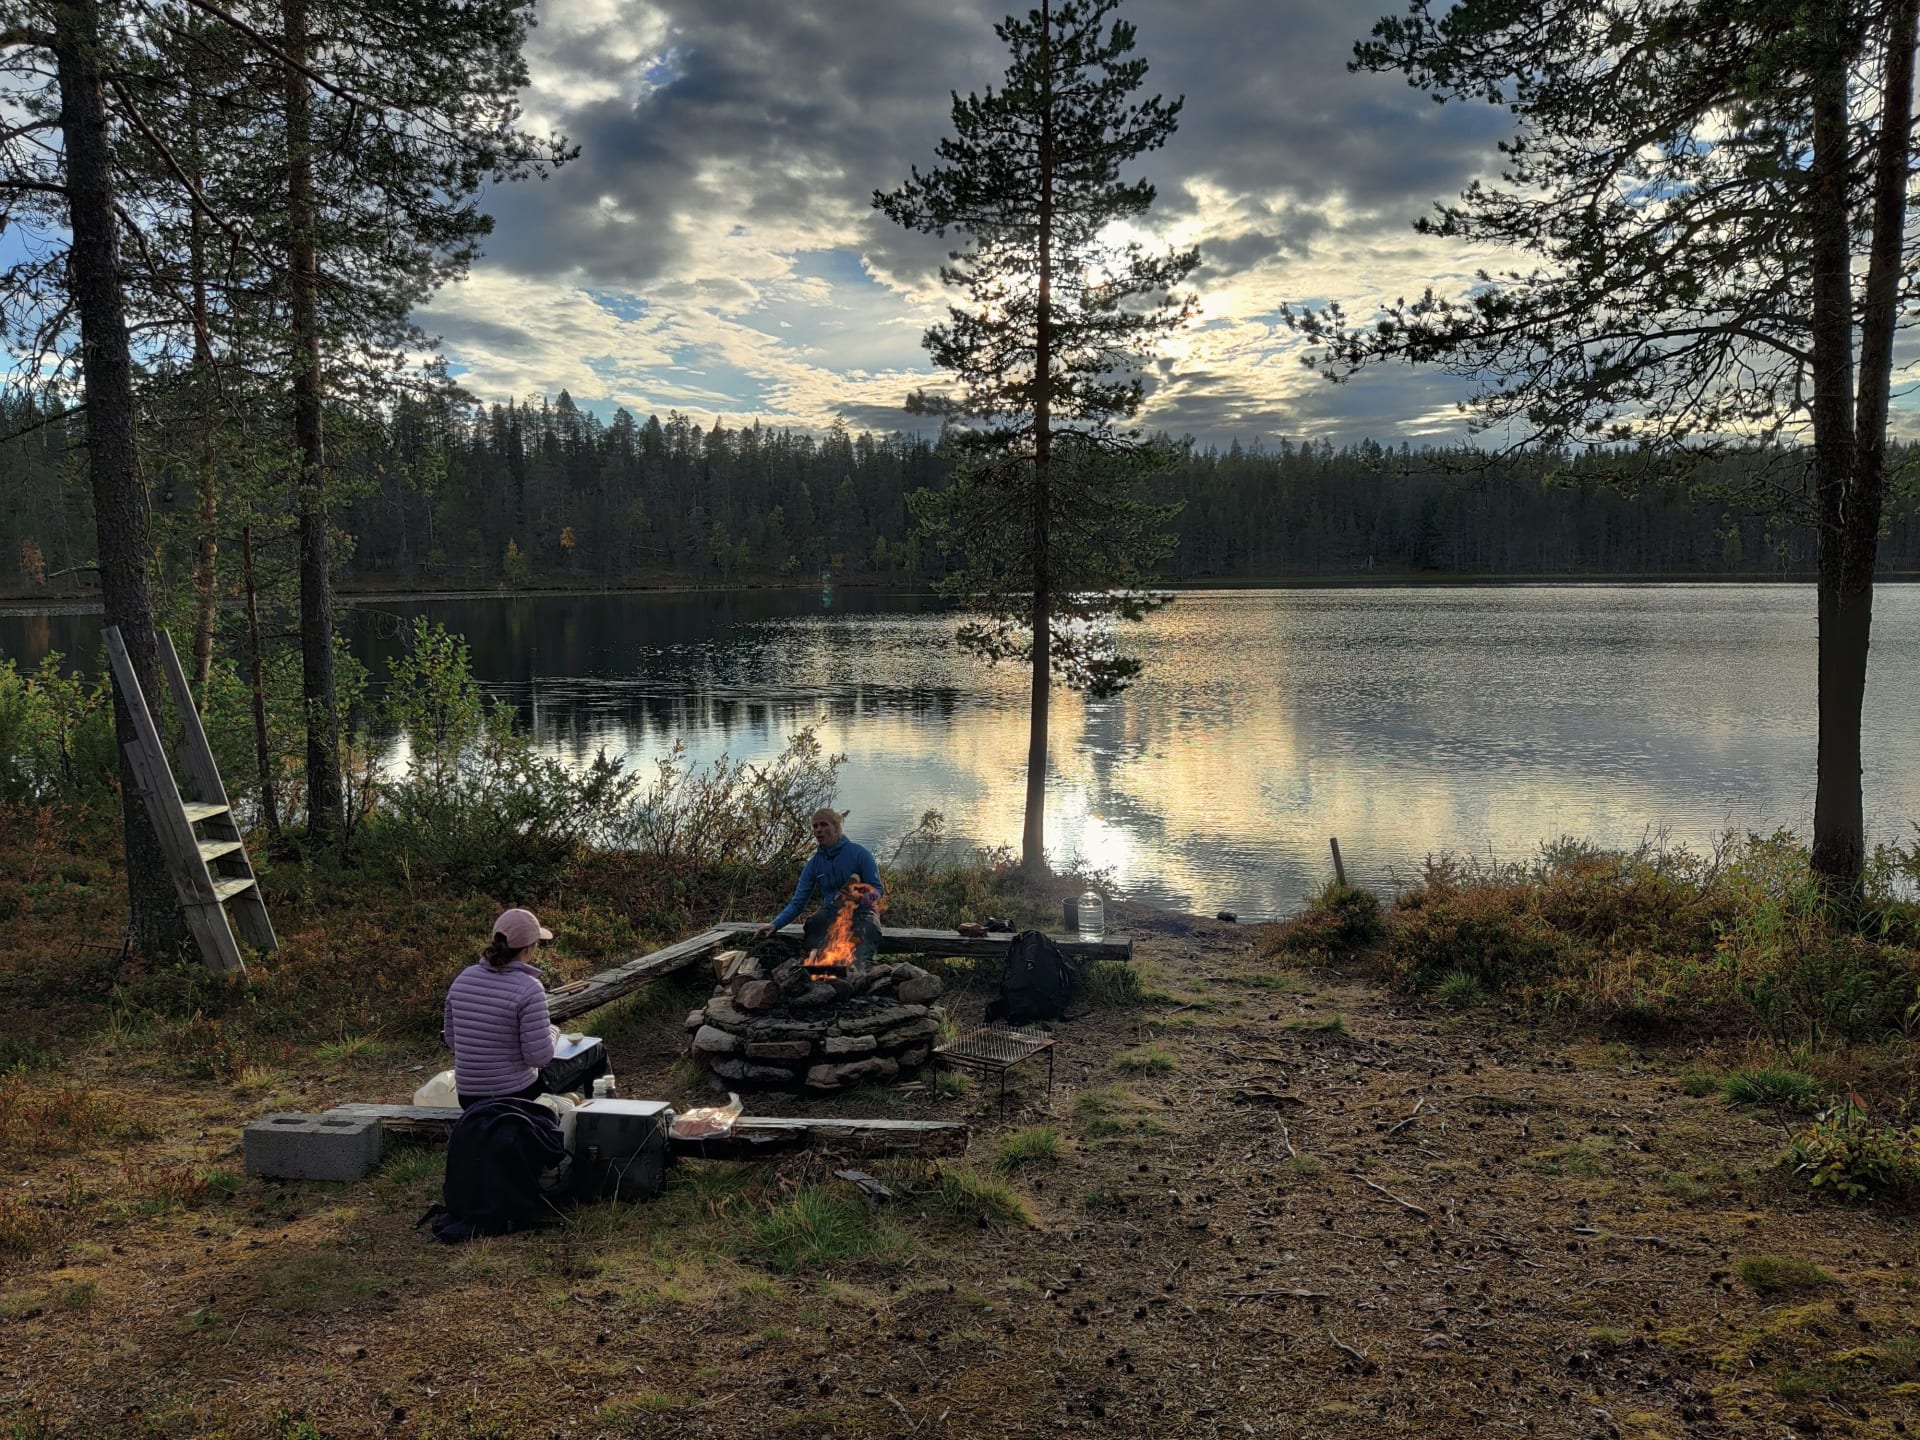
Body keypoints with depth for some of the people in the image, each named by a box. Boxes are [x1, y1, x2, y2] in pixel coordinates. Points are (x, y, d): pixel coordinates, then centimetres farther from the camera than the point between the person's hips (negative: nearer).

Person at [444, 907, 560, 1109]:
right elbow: (539, 1056, -18)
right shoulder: (529, 989, -19)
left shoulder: (463, 978, -1)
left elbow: (451, 1039, 8)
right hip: (516, 1095, -6)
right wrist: (552, 1032, 2)